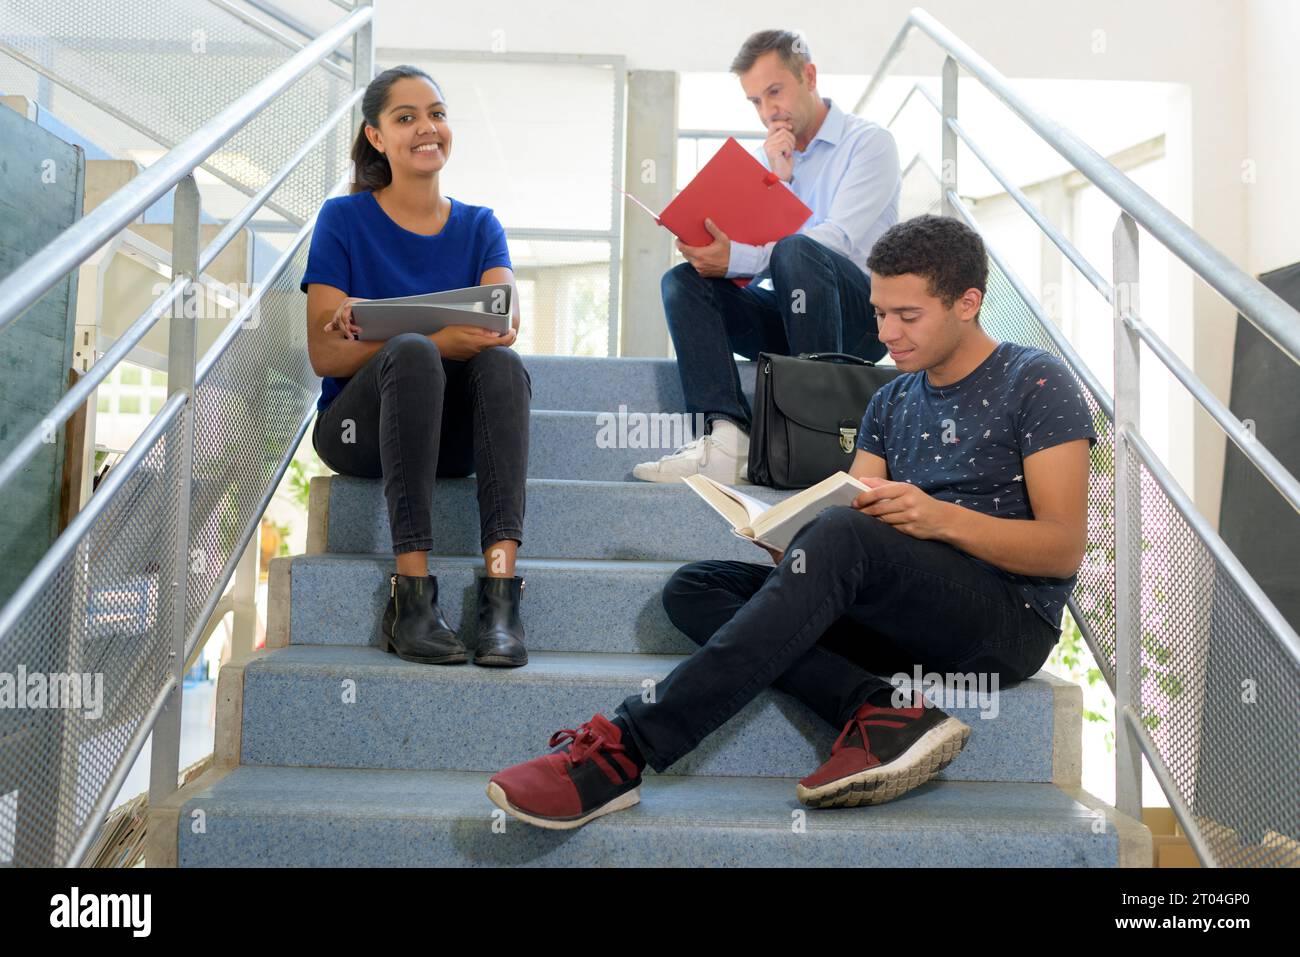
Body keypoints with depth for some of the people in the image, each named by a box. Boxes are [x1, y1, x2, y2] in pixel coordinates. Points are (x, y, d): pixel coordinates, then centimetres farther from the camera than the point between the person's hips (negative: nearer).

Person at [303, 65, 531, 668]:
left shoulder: (479, 225, 10)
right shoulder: (344, 218, 3)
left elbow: (505, 315, -11)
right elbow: (323, 354, -8)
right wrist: (440, 339, -26)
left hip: (453, 434, 2)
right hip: (361, 426, -2)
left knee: (501, 364, -30)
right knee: (412, 353, -34)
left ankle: (500, 590, -39)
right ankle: (411, 595, -36)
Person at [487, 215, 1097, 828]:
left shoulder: (1036, 382, 1)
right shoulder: (892, 401, 20)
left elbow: (1065, 548, -6)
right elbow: (856, 509, 11)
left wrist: (943, 518, -22)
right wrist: (791, 535, -12)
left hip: (1010, 619, -6)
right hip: (907, 625, 7)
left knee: (839, 538, -36)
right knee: (692, 589, -10)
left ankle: (623, 753, -41)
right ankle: (884, 714, -29)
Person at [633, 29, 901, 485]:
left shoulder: (869, 142, -1)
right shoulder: (766, 157, 18)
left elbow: (838, 238, -17)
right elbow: (751, 248, 7)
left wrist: (737, 258, -28)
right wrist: (775, 179, -6)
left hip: (860, 315, -5)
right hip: (783, 312, 5)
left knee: (795, 251, -34)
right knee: (683, 280, -16)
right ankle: (724, 435, -35)